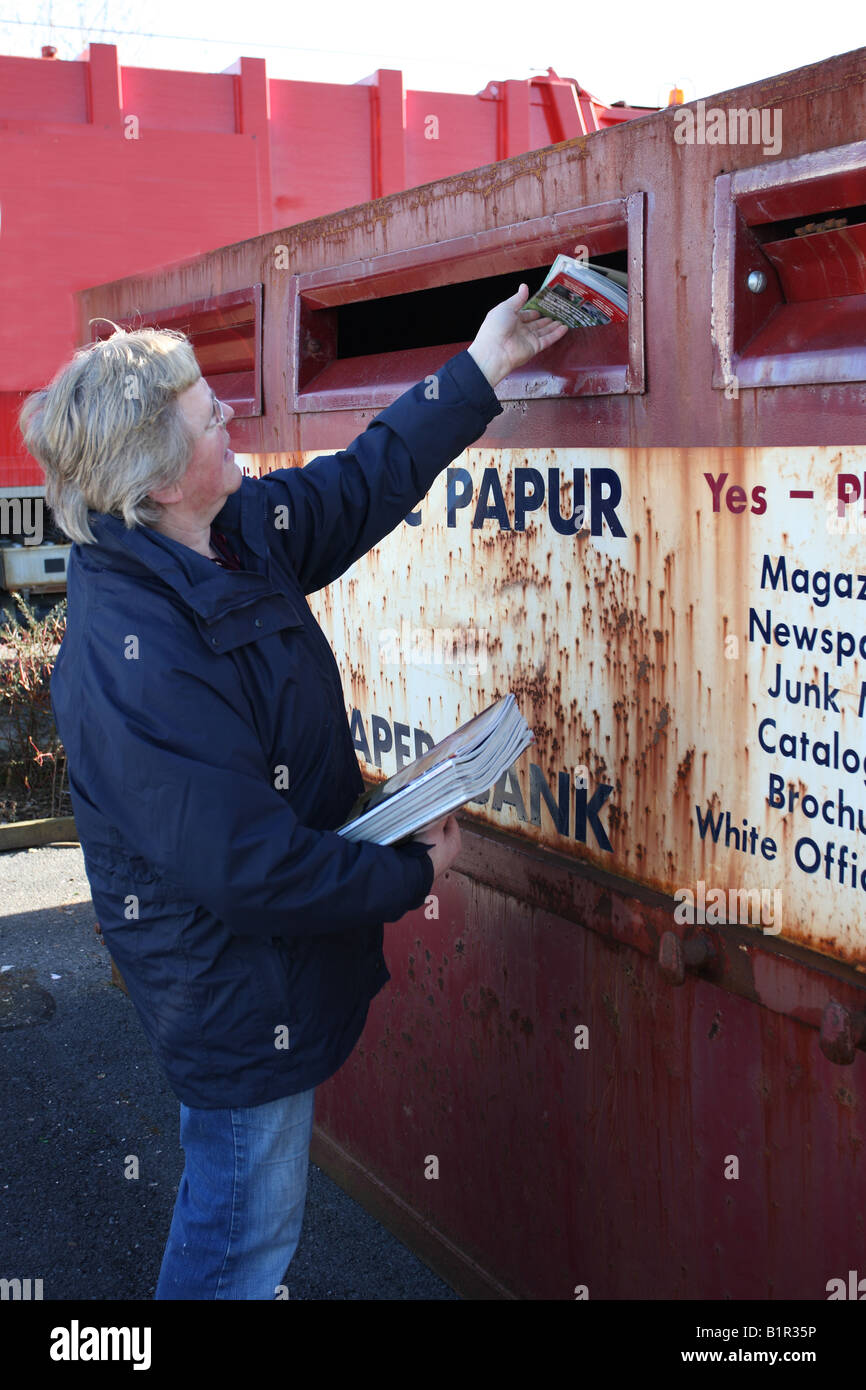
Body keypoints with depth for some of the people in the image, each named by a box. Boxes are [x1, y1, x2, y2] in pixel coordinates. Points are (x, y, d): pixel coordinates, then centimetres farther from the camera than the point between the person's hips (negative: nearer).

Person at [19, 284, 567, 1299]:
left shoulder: (239, 535, -5)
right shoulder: (132, 662, -33)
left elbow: (361, 483, 11)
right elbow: (248, 866, -32)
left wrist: (480, 370, 11)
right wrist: (412, 872, -19)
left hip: (262, 967, 9)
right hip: (233, 998, -9)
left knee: (228, 1203, 30)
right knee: (245, 1235, 12)